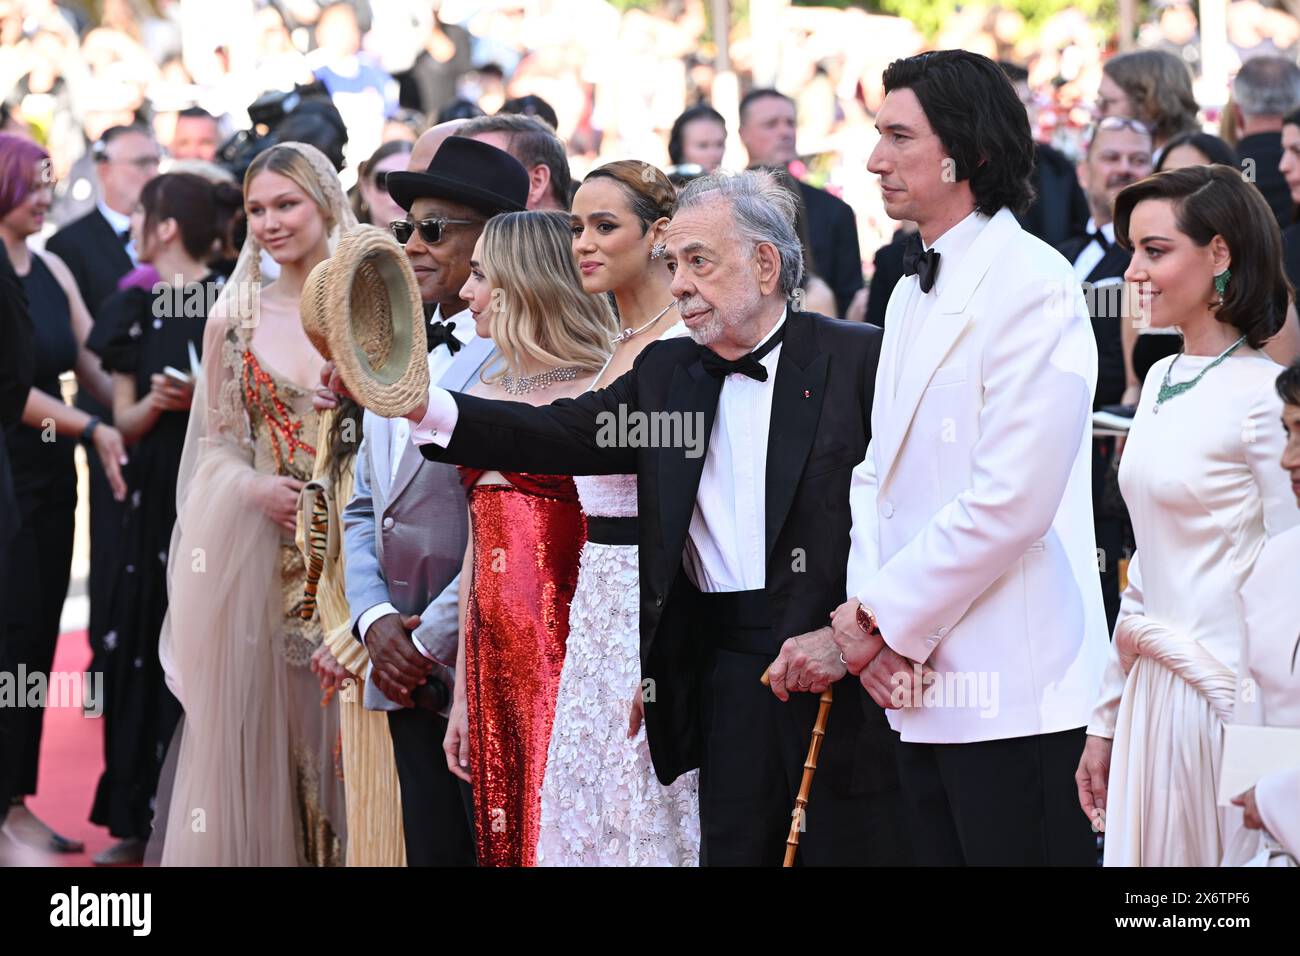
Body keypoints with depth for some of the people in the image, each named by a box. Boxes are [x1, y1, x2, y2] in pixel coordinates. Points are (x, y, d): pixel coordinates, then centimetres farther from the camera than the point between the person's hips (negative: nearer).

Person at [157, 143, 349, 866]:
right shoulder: (234, 318, 5)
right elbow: (215, 439, 7)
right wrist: (255, 488, -12)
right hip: (262, 547, 1)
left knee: (346, 715, 0)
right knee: (265, 715, 2)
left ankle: (348, 850, 11)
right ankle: (268, 851, 11)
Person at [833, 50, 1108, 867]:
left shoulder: (1033, 284, -12)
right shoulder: (913, 294, 18)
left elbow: (1011, 501, -19)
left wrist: (880, 618, -12)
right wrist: (869, 609, 0)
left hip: (1017, 691, -9)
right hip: (923, 685, 9)